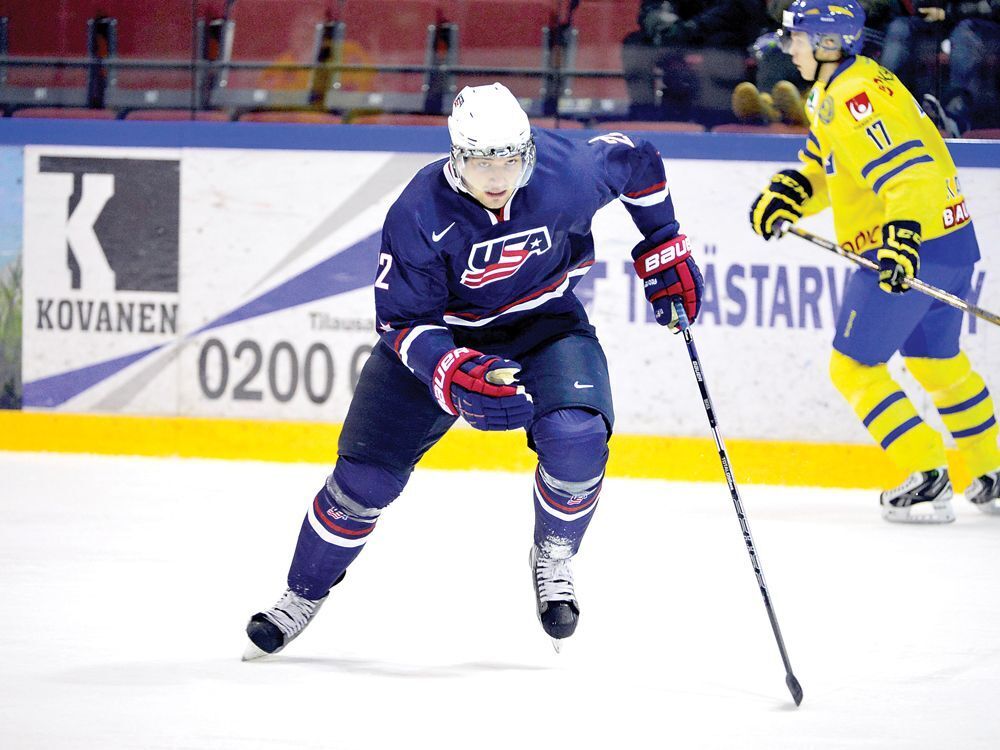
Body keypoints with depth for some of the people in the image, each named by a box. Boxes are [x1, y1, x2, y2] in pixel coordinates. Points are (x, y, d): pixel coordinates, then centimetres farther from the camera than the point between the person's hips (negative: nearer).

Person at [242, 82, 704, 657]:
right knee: (367, 474, -3)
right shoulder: (419, 215, -30)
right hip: (438, 331, -1)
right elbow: (404, 322, -23)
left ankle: (553, 558, 2)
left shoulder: (568, 173, -26)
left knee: (576, 435, -27)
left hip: (543, 322, 1)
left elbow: (637, 161, -3)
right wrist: (455, 377, -40)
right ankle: (304, 595, 22)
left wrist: (666, 252, 3)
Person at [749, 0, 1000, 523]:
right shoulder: (829, 95, 13)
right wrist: (790, 193, 4)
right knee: (936, 363, 24)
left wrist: (903, 236, -44)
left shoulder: (857, 98, -20)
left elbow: (908, 171, -31)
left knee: (855, 367, -4)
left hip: (916, 247, -11)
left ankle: (926, 478, -5)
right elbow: (822, 166, 24)